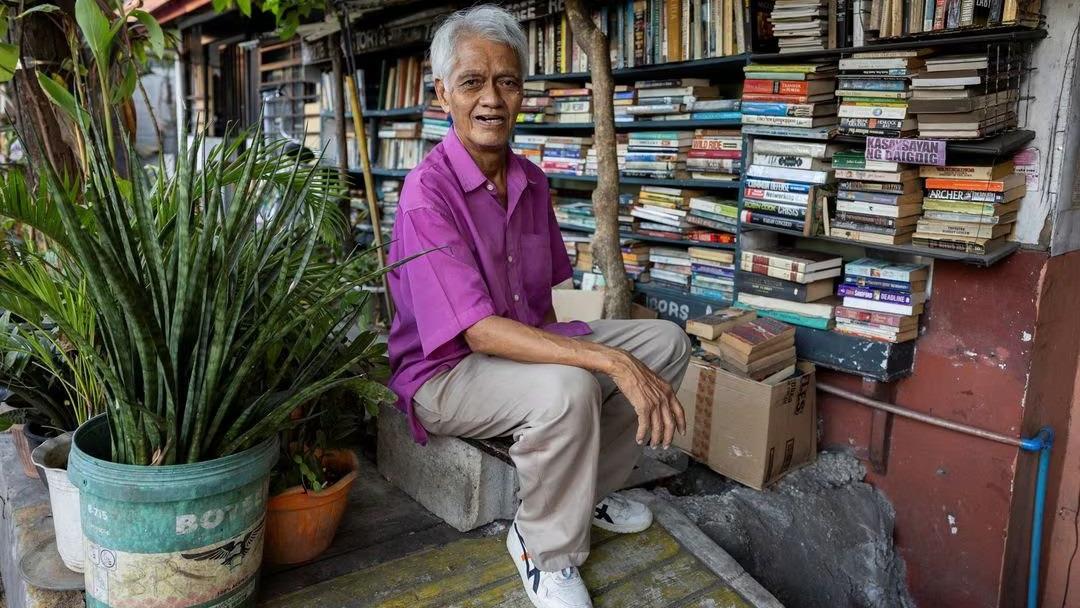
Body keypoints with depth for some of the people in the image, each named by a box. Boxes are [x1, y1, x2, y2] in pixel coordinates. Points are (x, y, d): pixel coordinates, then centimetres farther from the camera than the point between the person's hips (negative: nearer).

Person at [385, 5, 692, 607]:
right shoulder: (428, 191, -22)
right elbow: (479, 331, -30)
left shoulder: (531, 180, 3)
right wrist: (615, 362, -35)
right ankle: (545, 552, -9)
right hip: (445, 371, -8)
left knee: (667, 341, 0)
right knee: (566, 388, -37)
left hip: (529, 341, 8)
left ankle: (590, 485, 13)